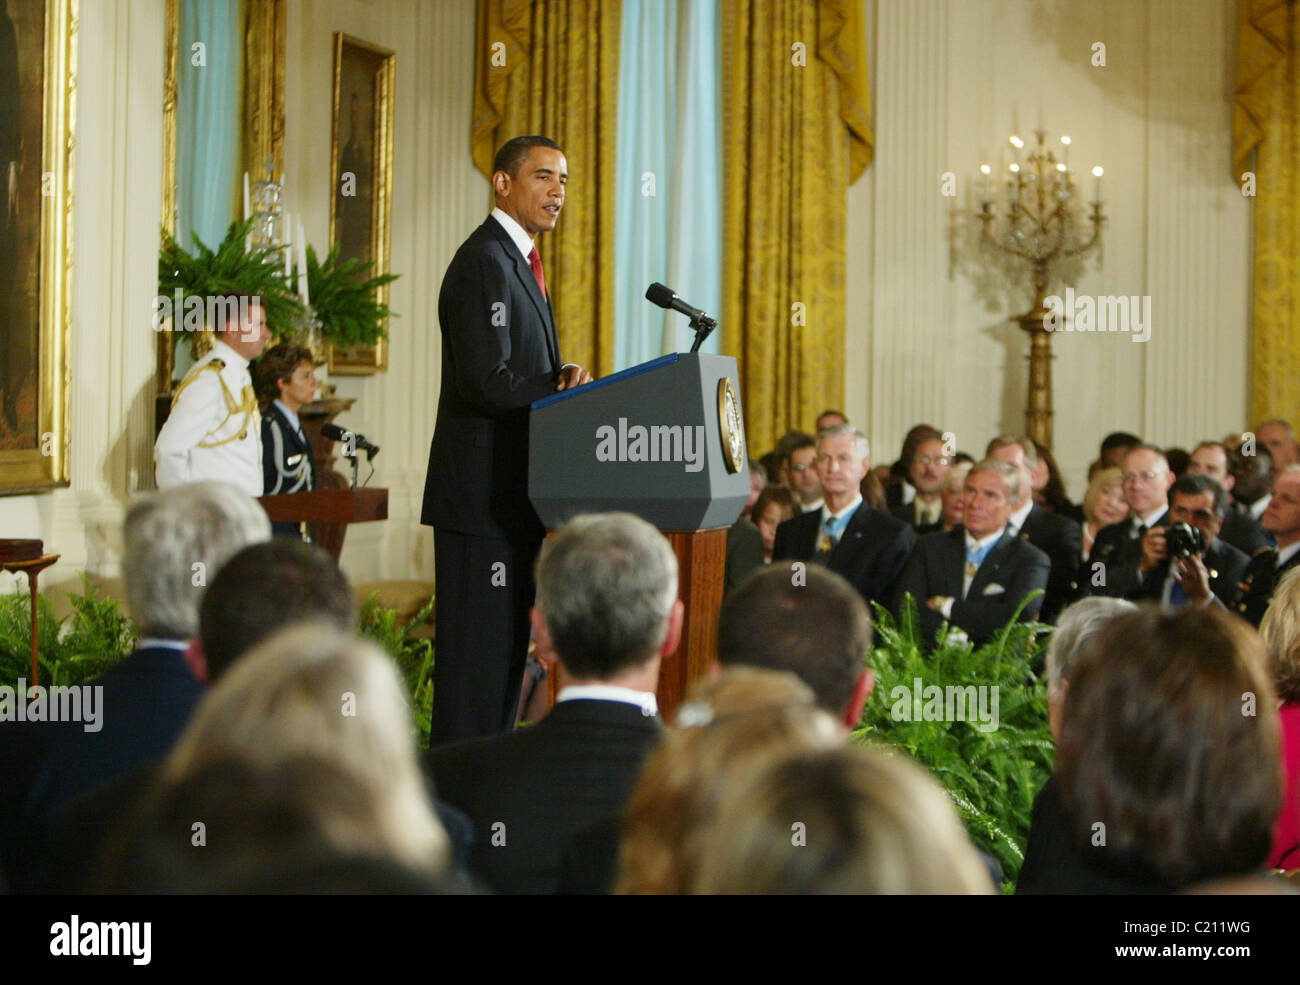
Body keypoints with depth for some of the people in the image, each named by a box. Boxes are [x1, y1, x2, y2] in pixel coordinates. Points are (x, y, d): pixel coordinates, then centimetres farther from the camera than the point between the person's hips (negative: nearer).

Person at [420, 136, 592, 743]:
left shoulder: (519, 260, 20)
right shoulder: (484, 261, -13)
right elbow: (489, 382, -22)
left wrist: (562, 380, 1)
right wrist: (568, 386, -12)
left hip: (514, 494, 10)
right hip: (484, 493, -10)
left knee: (508, 644, 13)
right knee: (476, 649, -7)